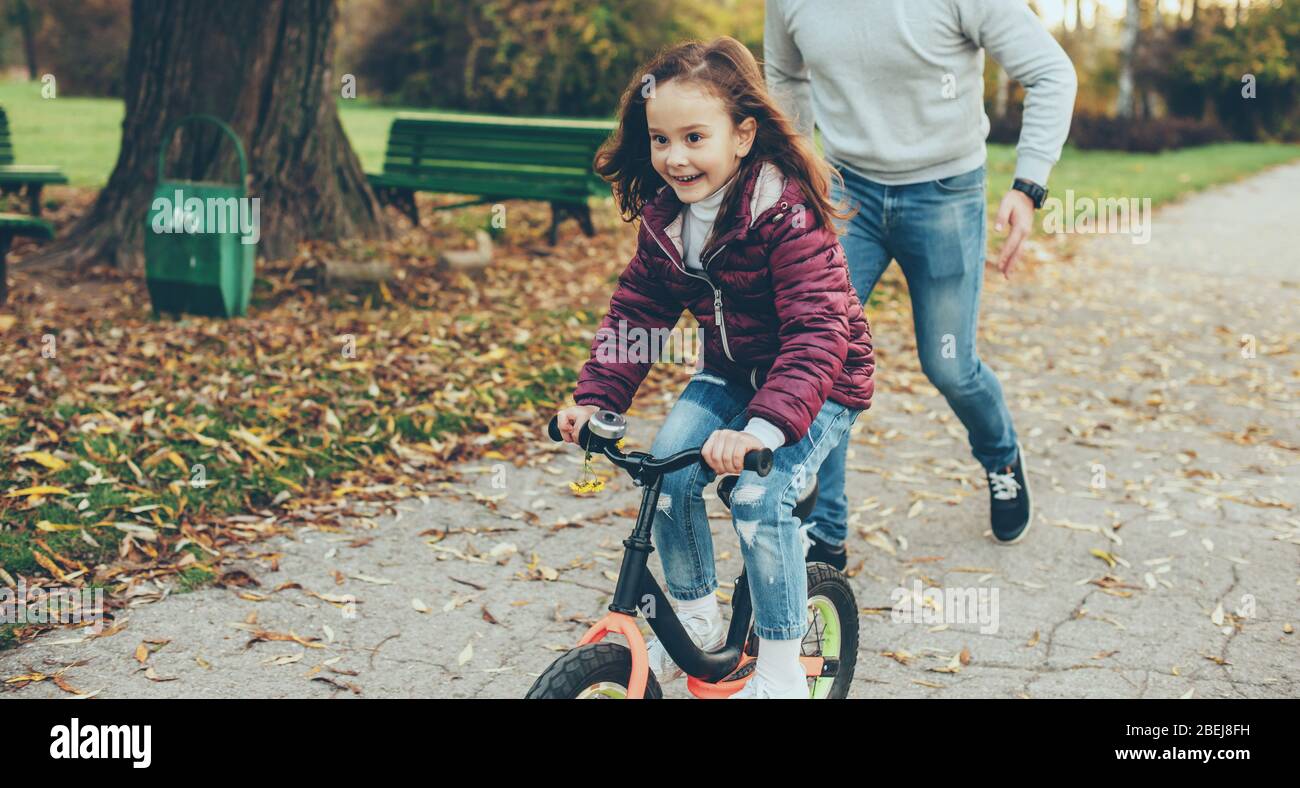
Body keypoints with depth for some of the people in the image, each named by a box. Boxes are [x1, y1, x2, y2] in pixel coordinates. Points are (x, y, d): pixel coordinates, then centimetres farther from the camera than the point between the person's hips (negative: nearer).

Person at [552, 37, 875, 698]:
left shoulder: (788, 216, -28)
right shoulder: (663, 216, -6)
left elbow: (816, 334, -35)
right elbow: (636, 311, 2)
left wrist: (763, 426, -48)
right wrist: (594, 397, -11)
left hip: (816, 386, -6)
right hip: (729, 375, 6)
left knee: (759, 494, -24)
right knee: (667, 471, -13)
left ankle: (780, 668, -5)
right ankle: (697, 620, 11)